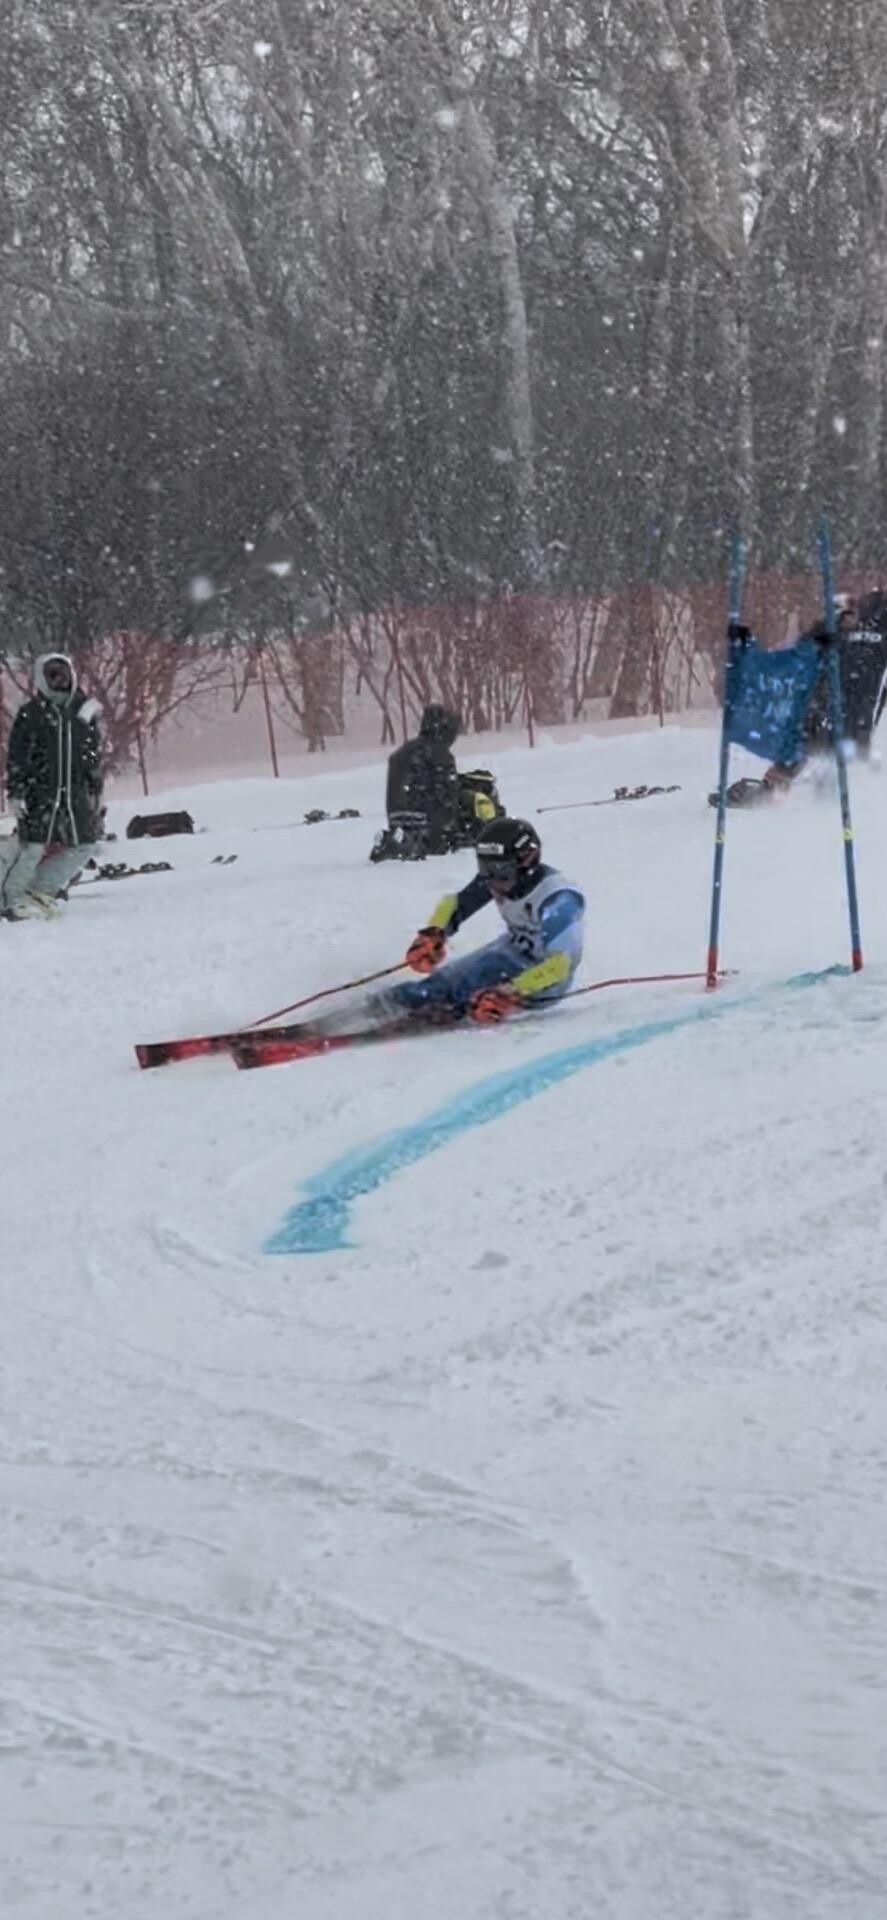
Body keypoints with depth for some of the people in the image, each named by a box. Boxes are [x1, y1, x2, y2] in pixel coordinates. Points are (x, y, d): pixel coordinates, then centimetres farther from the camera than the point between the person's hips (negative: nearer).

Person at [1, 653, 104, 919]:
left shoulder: (83, 711, 10)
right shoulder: (31, 714, -2)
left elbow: (95, 757, 17)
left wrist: (96, 792, 15)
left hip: (76, 794, 5)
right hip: (40, 793, -5)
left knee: (84, 845, 4)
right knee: (31, 846, -10)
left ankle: (39, 893, 16)